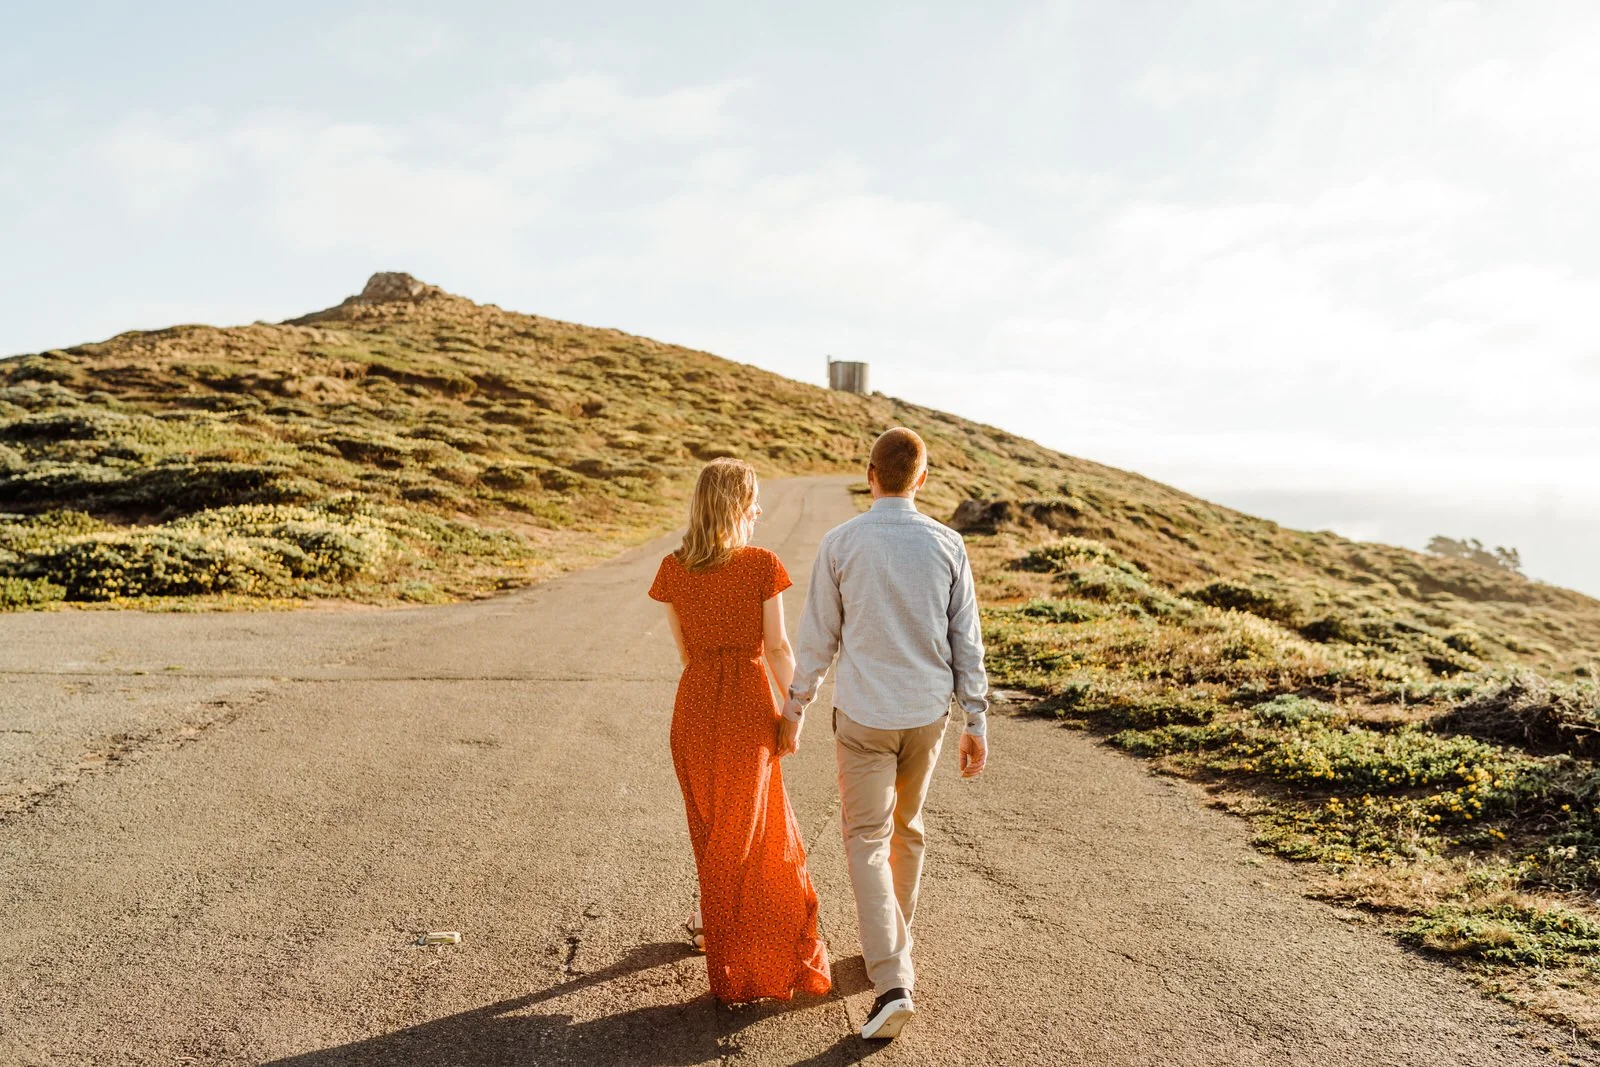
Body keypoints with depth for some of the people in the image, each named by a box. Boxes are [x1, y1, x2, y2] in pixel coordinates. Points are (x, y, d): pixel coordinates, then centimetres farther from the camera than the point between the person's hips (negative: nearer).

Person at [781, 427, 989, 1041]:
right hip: (928, 713, 3)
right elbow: (966, 642, -1)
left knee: (866, 841, 4)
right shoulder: (947, 546, -4)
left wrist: (794, 708, 7)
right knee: (907, 830, 21)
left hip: (863, 714, -3)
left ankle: (892, 984, -5)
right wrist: (977, 721, 6)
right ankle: (894, 947, 38)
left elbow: (817, 637, -4)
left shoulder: (840, 543, -9)